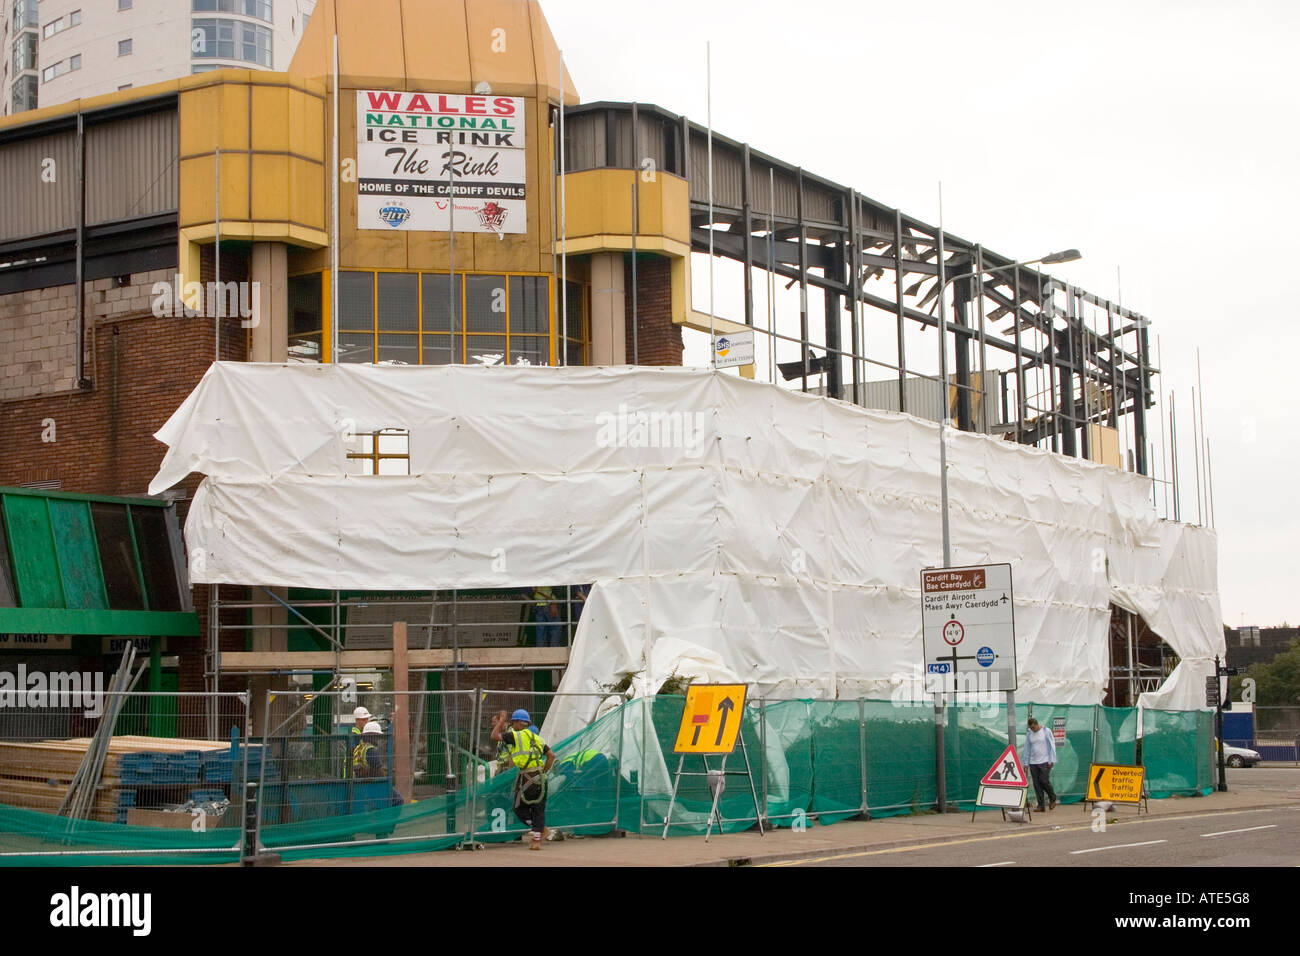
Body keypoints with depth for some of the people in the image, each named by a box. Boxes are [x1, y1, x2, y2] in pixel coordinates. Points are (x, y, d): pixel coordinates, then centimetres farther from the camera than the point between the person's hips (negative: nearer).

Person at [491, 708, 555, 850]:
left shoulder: (516, 736, -3)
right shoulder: (537, 738, 16)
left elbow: (495, 736, -1)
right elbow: (551, 755, 14)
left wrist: (501, 720, 12)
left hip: (526, 777, -6)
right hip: (540, 778, 6)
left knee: (520, 808, 8)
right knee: (538, 809, 9)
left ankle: (542, 829, -3)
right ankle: (536, 841, 7)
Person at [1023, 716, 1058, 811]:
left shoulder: (1046, 731, -1)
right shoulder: (1029, 735, 10)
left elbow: (1052, 746, -2)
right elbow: (1027, 750, 14)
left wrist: (1052, 761, -8)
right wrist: (1026, 763, 9)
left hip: (1044, 761, -4)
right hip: (1033, 763, 4)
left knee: (1044, 781, -12)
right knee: (1037, 784, 0)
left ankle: (1053, 799, 11)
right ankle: (1041, 806, 2)